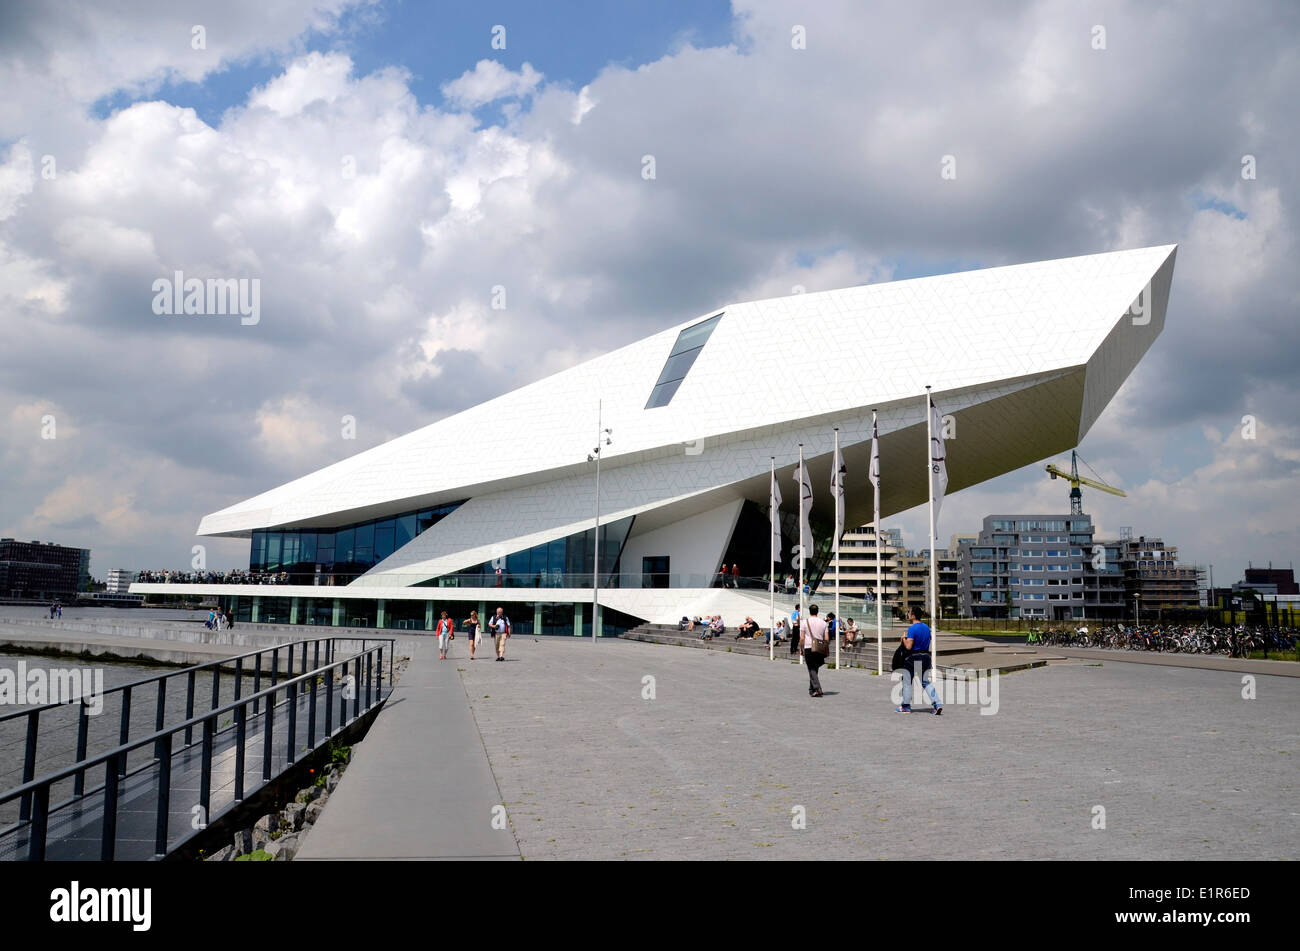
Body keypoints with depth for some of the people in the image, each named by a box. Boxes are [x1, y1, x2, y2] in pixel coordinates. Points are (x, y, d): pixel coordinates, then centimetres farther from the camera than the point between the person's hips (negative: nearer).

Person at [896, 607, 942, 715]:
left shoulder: (912, 629, -16)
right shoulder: (927, 627, 8)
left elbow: (908, 646, -20)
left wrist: (904, 639, 0)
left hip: (913, 658, -6)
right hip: (926, 657, 7)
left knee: (907, 682, 8)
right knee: (926, 682, 11)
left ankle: (906, 706, 13)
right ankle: (937, 704, -3)